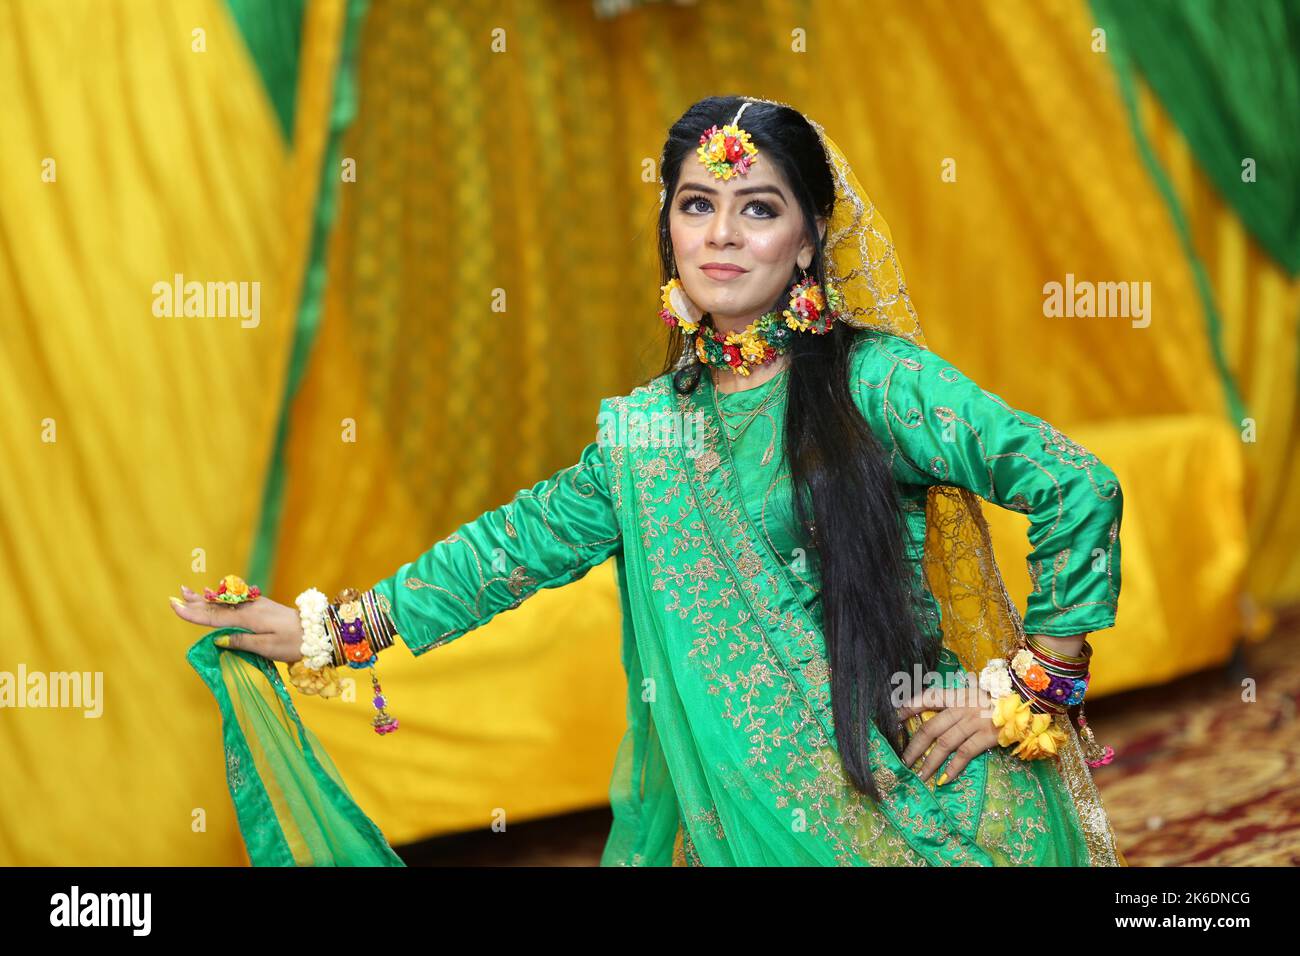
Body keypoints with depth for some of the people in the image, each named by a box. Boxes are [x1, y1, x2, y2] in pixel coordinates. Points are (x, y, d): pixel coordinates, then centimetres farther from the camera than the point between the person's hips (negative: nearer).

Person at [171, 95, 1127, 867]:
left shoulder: (880, 383, -11)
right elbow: (522, 541, 10)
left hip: (922, 804, -4)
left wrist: (1022, 692, -11)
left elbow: (1079, 488, -14)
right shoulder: (645, 429, 5)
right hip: (753, 810, 4)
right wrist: (329, 630, 8)